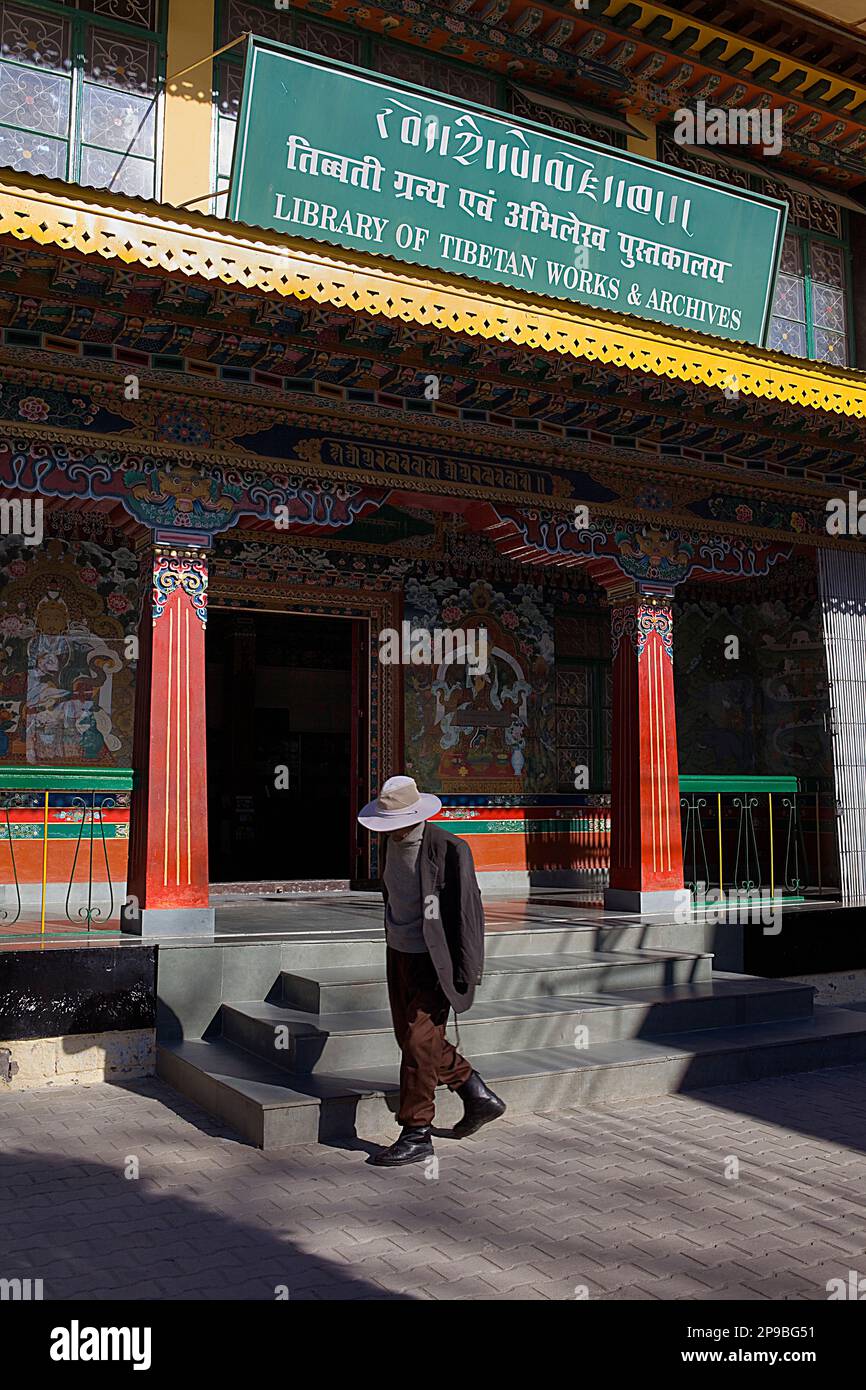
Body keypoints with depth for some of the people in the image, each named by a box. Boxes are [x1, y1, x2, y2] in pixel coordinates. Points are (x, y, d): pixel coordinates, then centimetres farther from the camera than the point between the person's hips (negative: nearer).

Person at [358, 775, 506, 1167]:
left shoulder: (449, 848, -21)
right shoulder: (392, 841, 2)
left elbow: (467, 910, -17)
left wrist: (465, 972, -16)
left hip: (433, 961, -8)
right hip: (399, 955, 8)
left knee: (418, 1042, -5)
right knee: (411, 1038, 15)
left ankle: (416, 1135, 9)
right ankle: (479, 1098, 31)